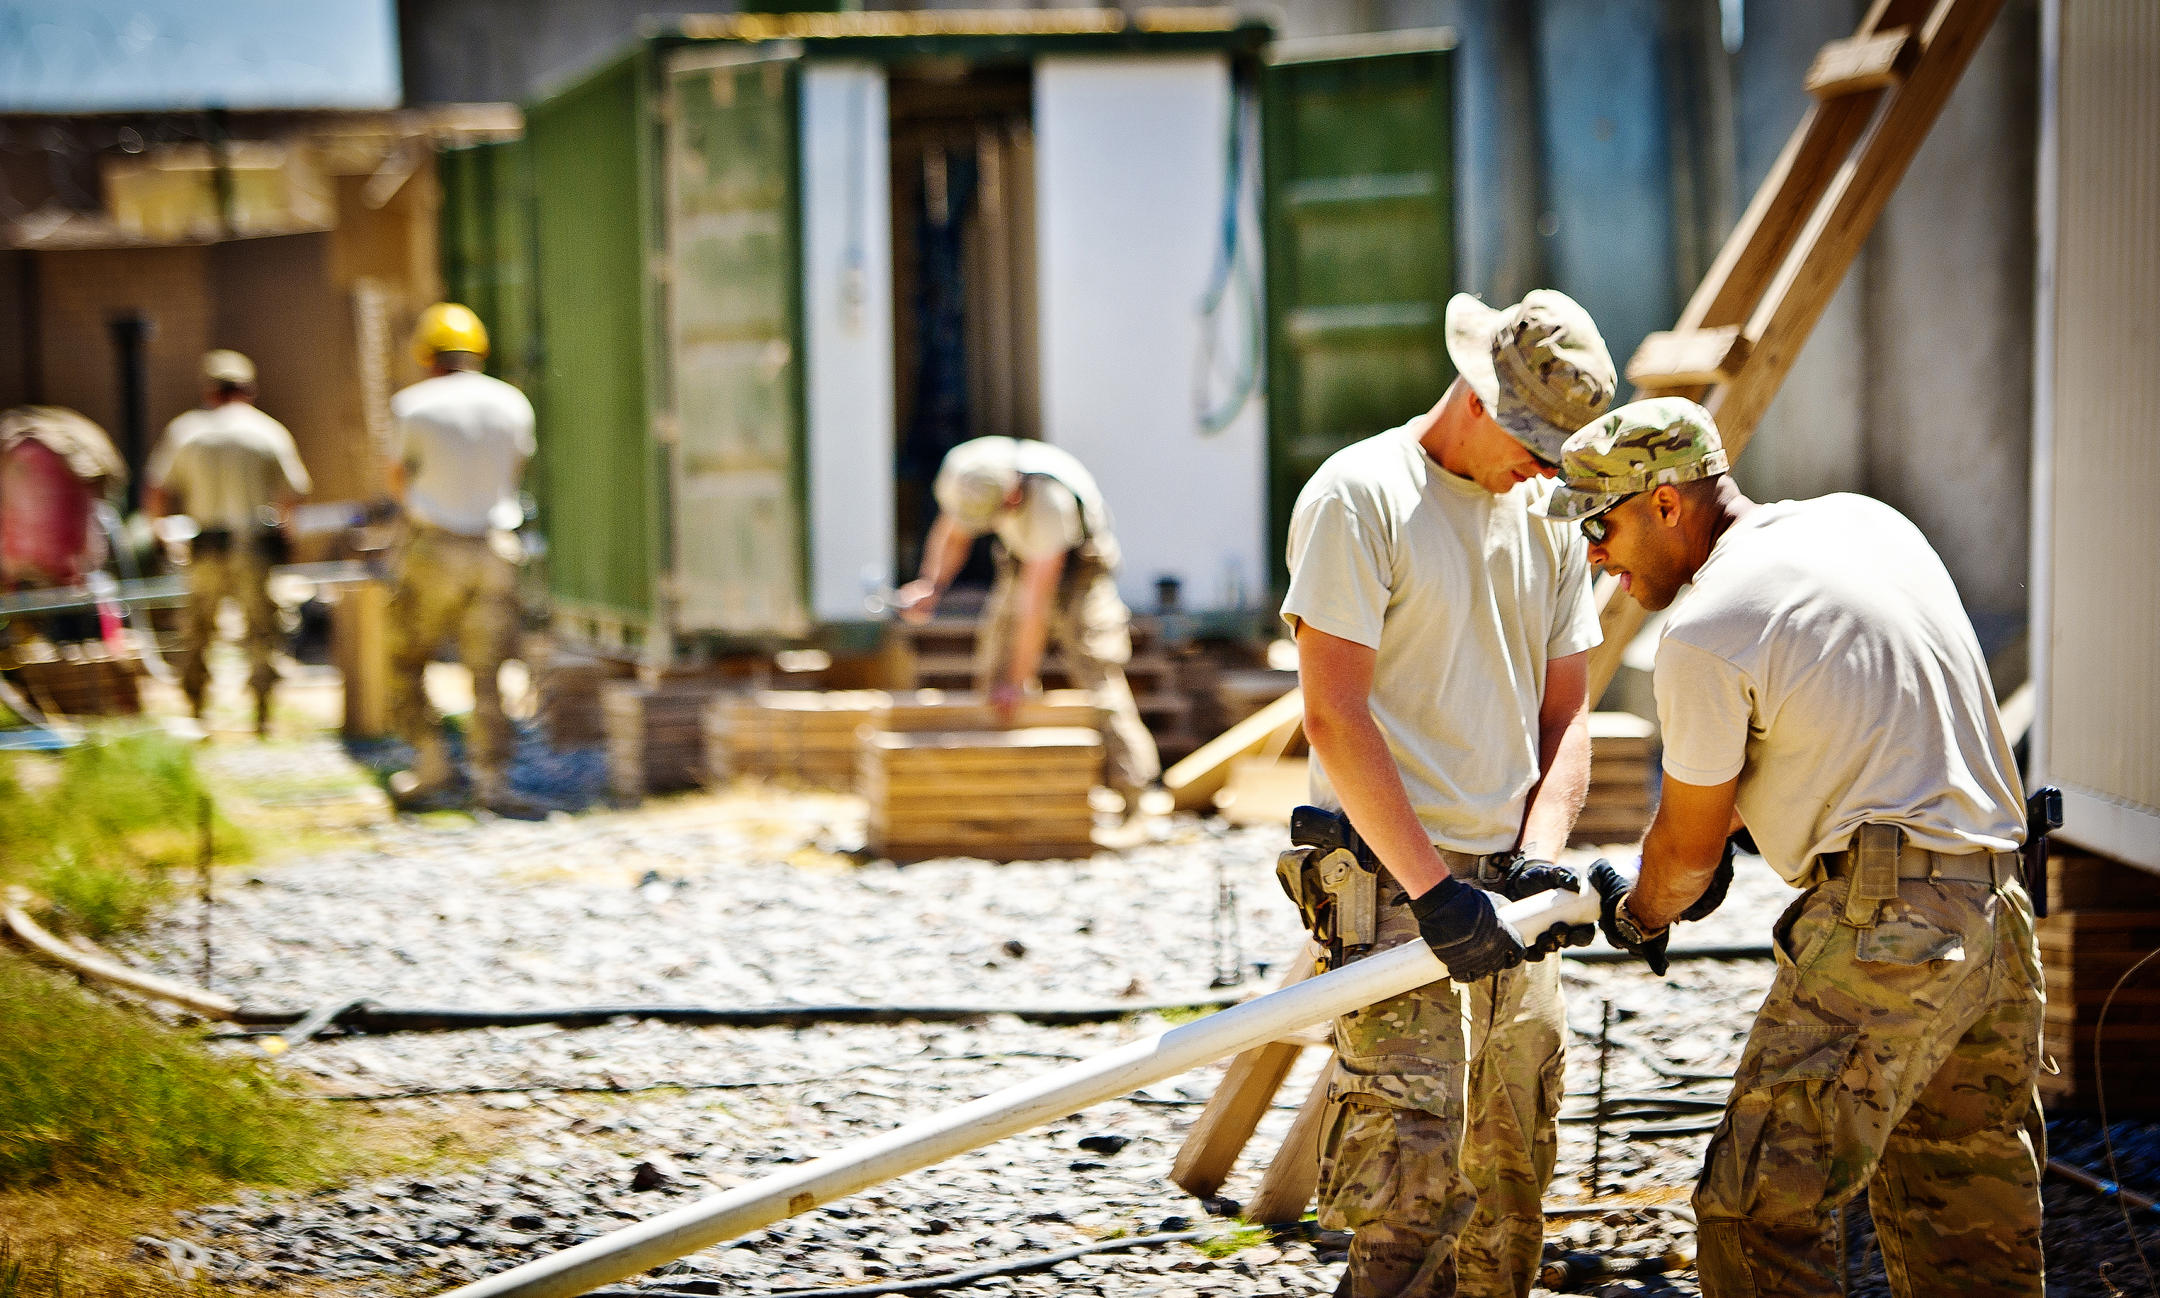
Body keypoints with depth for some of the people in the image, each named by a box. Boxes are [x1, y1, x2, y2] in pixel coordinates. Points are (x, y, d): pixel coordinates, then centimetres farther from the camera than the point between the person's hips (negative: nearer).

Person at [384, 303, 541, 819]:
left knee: (406, 664, 12)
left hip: (436, 549, -3)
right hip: (497, 549, 3)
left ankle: (434, 768, 6)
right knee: (486, 671, 6)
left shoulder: (414, 405, -6)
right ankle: (492, 779, -1)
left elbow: (398, 482, 6)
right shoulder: (513, 404, 4)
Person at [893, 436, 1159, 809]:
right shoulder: (962, 468, -22)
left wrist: (1019, 681, -30)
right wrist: (930, 584, -20)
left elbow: (1035, 601, -35)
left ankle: (1132, 789, -15)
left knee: (1097, 675, -17)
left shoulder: (1047, 499, -40)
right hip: (1019, 562, 6)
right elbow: (951, 536, -1)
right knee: (993, 675, 0)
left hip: (1079, 565, -6)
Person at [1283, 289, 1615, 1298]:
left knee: (1512, 1177, 8)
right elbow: (1335, 719, -15)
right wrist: (1432, 886, -19)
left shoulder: (1549, 516, 14)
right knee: (1411, 1179, -15)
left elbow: (1565, 712, 14)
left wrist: (1540, 856, -5)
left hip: (1502, 883, 7)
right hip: (1390, 878, -7)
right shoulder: (1360, 496, -9)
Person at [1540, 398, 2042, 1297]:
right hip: (2002, 910, 9)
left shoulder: (1703, 636, -11)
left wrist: (1637, 915, 22)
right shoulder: (1868, 520, 14)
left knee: (1757, 1219, -5)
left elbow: (1688, 850, 0)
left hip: (1881, 931, -9)